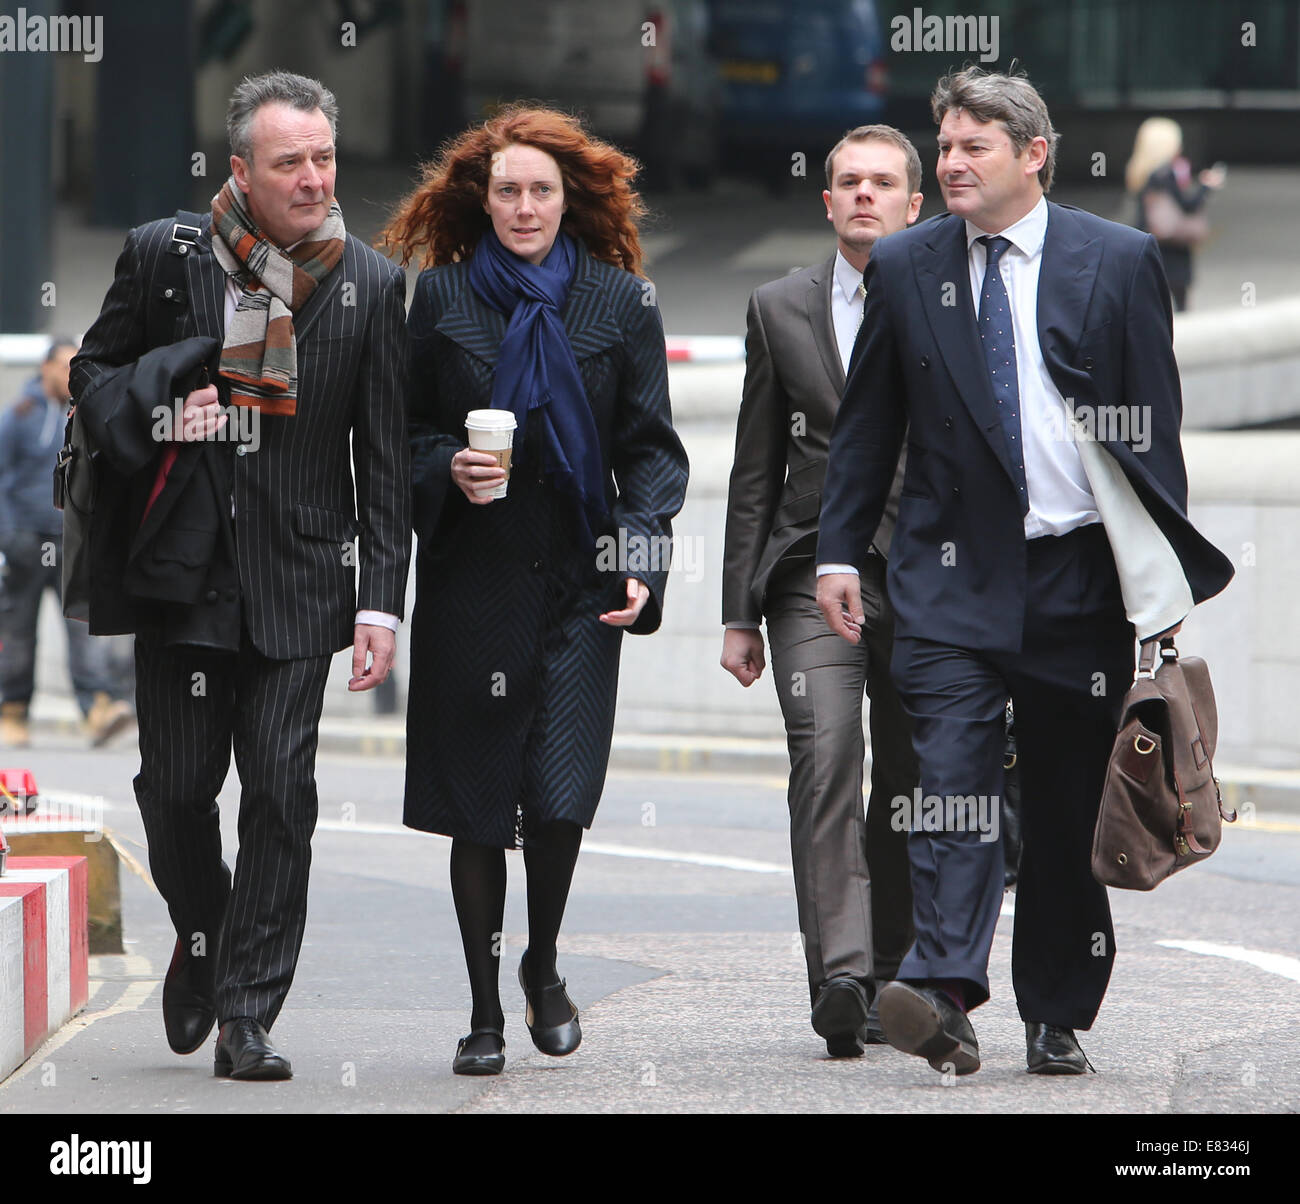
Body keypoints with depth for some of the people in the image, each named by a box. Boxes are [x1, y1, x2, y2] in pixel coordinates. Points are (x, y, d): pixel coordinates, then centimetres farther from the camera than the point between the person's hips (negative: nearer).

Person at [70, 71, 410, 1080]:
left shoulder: (370, 284, 1)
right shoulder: (163, 256, 0)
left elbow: (386, 457, 2)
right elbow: (94, 371, 12)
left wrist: (381, 602, -4)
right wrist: (156, 414, -11)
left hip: (297, 578, 0)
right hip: (180, 568, 1)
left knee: (281, 791, -5)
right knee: (176, 783, 5)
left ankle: (248, 1015, 1)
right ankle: (200, 937, 34)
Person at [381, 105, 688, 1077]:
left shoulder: (620, 300, 5)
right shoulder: (443, 296, 6)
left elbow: (651, 447, 6)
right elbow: (407, 431, 11)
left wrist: (641, 562, -6)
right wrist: (449, 469, -10)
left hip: (577, 587, 0)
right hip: (470, 584, 1)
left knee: (561, 795, -10)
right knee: (475, 800, 1)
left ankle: (542, 966, 17)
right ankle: (486, 1009, 13)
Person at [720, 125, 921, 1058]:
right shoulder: (781, 310, 10)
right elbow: (756, 473, 12)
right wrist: (740, 612, 7)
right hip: (815, 574, 0)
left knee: (909, 787, 5)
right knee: (826, 761, -18)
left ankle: (891, 981, 17)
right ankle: (839, 978, -26)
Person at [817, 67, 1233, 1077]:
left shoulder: (1119, 262, 2)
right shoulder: (904, 269, 7)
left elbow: (1156, 423, 3)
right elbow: (867, 424, 13)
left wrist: (1167, 574, 0)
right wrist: (840, 552, 6)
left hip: (1080, 575, 0)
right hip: (954, 572, 0)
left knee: (1068, 804, 5)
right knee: (953, 778, -16)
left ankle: (1058, 1019, 14)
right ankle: (945, 993, -26)